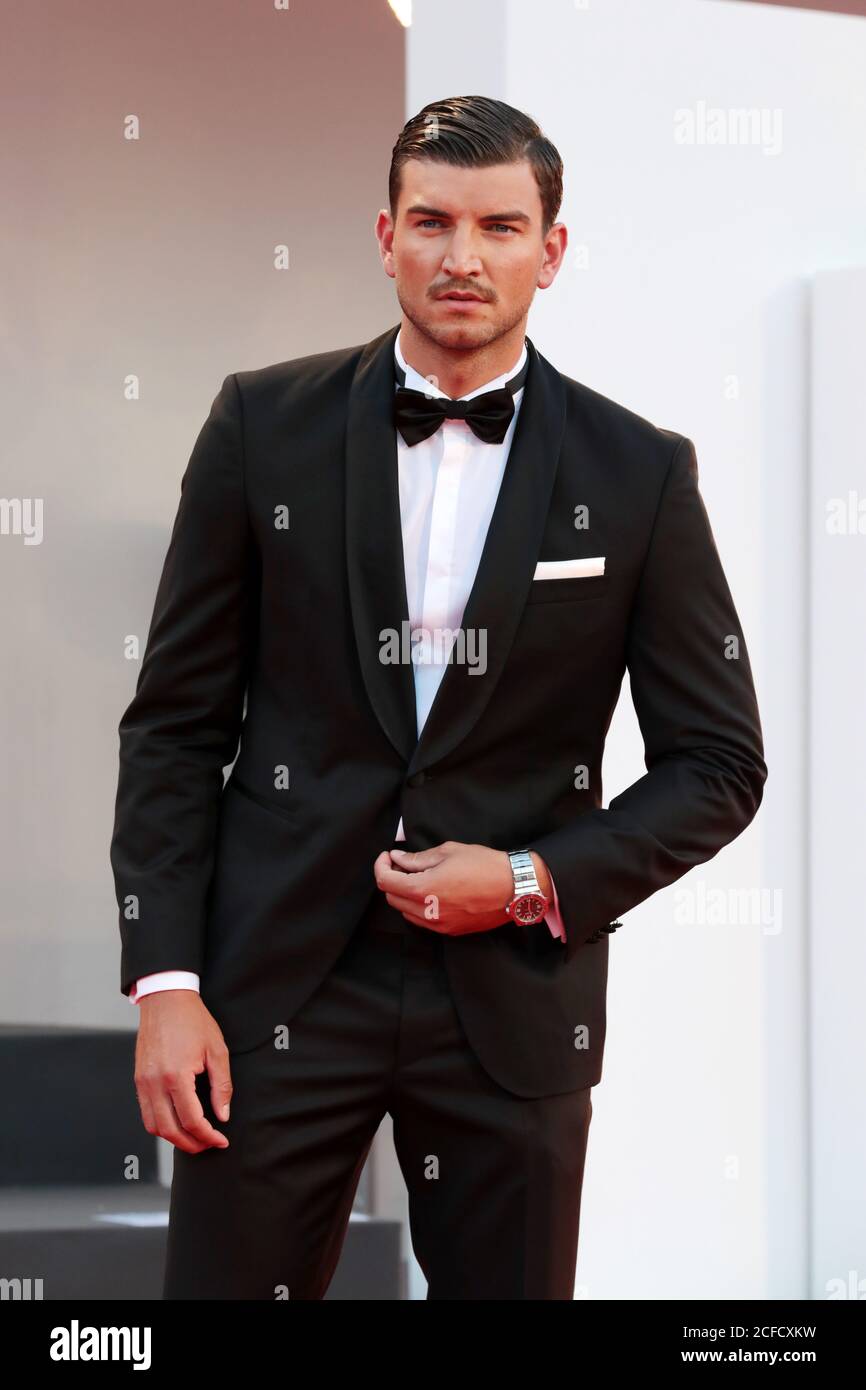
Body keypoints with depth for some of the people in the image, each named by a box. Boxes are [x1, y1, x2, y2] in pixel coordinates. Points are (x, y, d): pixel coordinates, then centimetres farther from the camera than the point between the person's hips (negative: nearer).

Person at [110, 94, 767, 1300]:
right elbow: (175, 724, 3)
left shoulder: (638, 475, 1)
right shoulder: (266, 427, 1)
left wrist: (538, 882, -9)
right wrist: (164, 983, -5)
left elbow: (720, 763, 5)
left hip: (513, 998, 0)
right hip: (279, 986, 0)